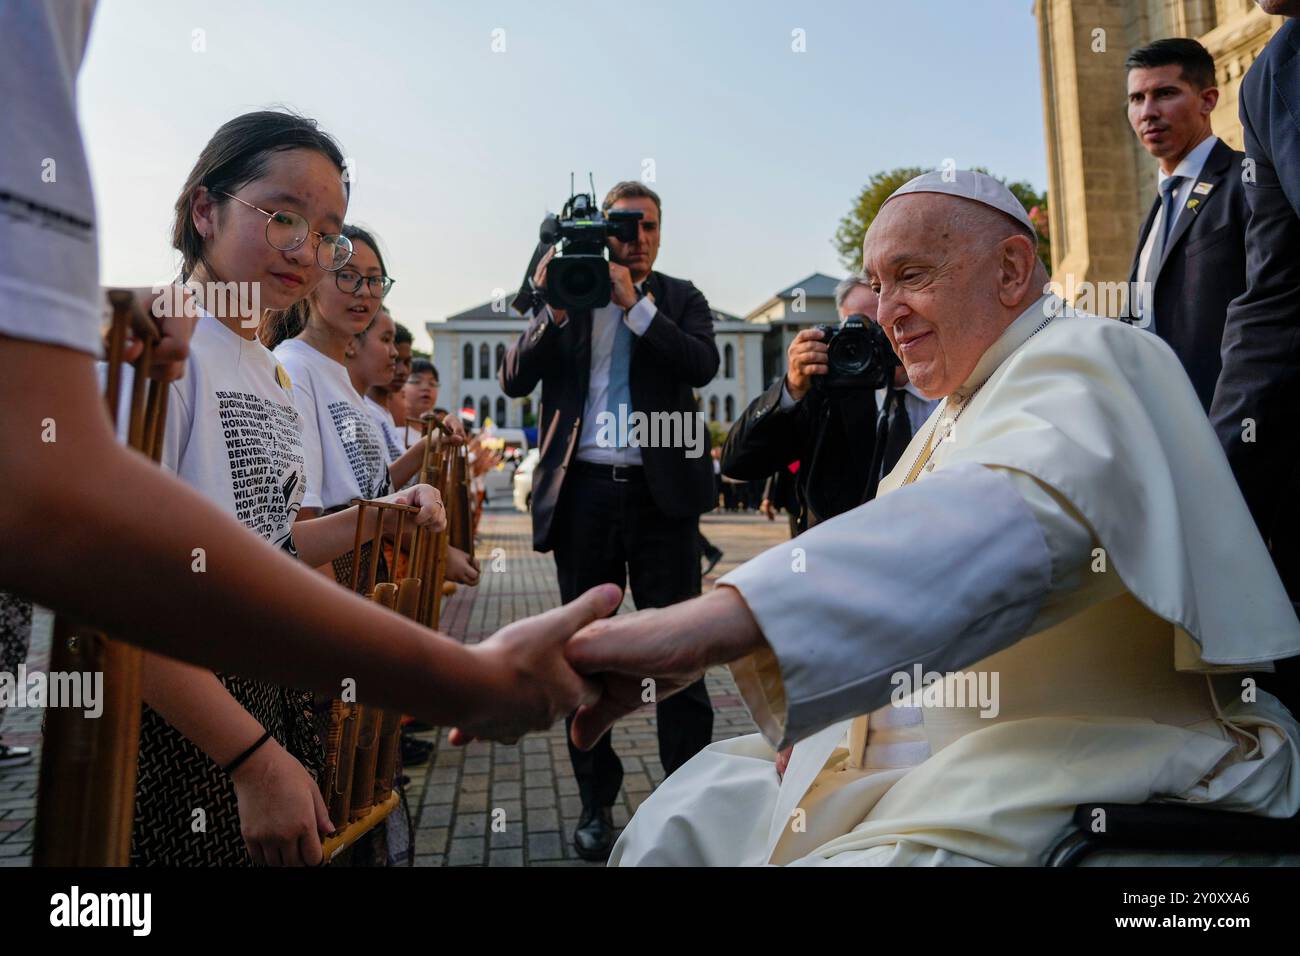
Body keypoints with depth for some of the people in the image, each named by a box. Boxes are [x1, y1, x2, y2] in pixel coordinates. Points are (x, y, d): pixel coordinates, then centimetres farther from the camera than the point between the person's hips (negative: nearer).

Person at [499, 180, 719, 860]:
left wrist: (635, 304, -13)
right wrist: (554, 309, -10)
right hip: (582, 492, 1)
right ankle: (596, 802, 24)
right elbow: (515, 380, 1)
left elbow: (702, 364, -9)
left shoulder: (679, 298, 10)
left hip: (660, 492, -1)